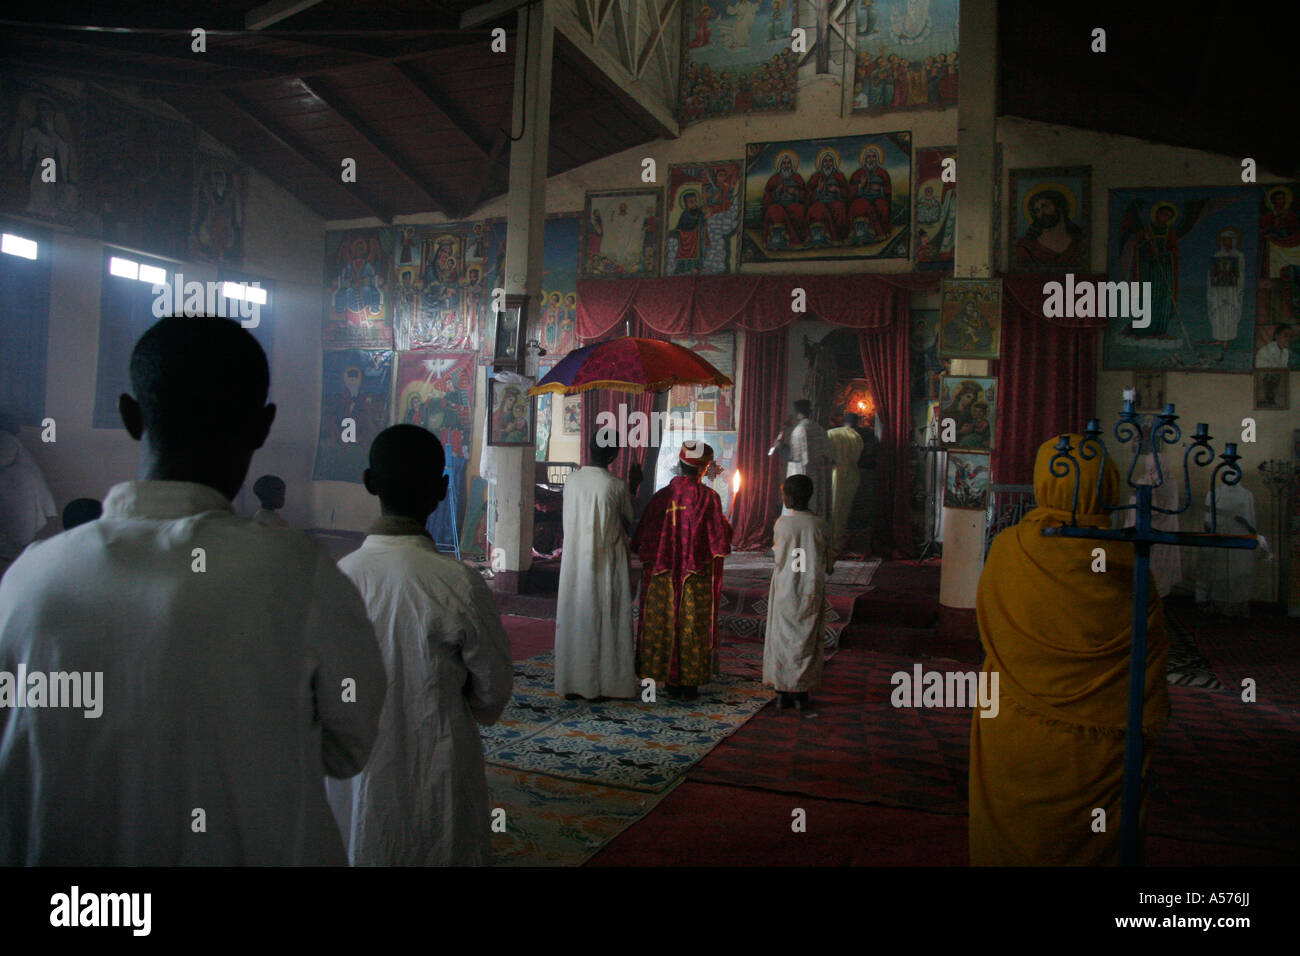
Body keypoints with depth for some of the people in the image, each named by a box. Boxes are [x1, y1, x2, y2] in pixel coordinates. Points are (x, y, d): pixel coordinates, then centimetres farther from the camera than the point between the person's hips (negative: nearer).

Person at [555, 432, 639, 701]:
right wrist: (633, 487, 13)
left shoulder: (572, 479, -2)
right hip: (606, 565, -4)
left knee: (573, 619, 11)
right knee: (604, 621, 6)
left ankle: (571, 683, 17)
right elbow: (629, 522, 2)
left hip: (574, 562, 4)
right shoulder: (617, 486, -14)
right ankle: (600, 684, 11)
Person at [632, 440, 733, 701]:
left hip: (663, 573, 2)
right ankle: (690, 683, 11)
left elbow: (642, 539, 2)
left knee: (664, 623, 11)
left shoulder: (660, 496, -1)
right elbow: (720, 537, -6)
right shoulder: (708, 497, -10)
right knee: (694, 626, 7)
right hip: (697, 576, -2)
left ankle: (671, 681, 17)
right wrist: (727, 527, 15)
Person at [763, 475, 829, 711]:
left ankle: (782, 693, 11)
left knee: (782, 638, 9)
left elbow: (777, 558, 3)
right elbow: (828, 561, 2)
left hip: (785, 588, 0)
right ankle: (801, 694, 11)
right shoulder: (821, 525, -7)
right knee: (807, 639, 9)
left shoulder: (781, 524, -8)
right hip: (811, 591, 0)